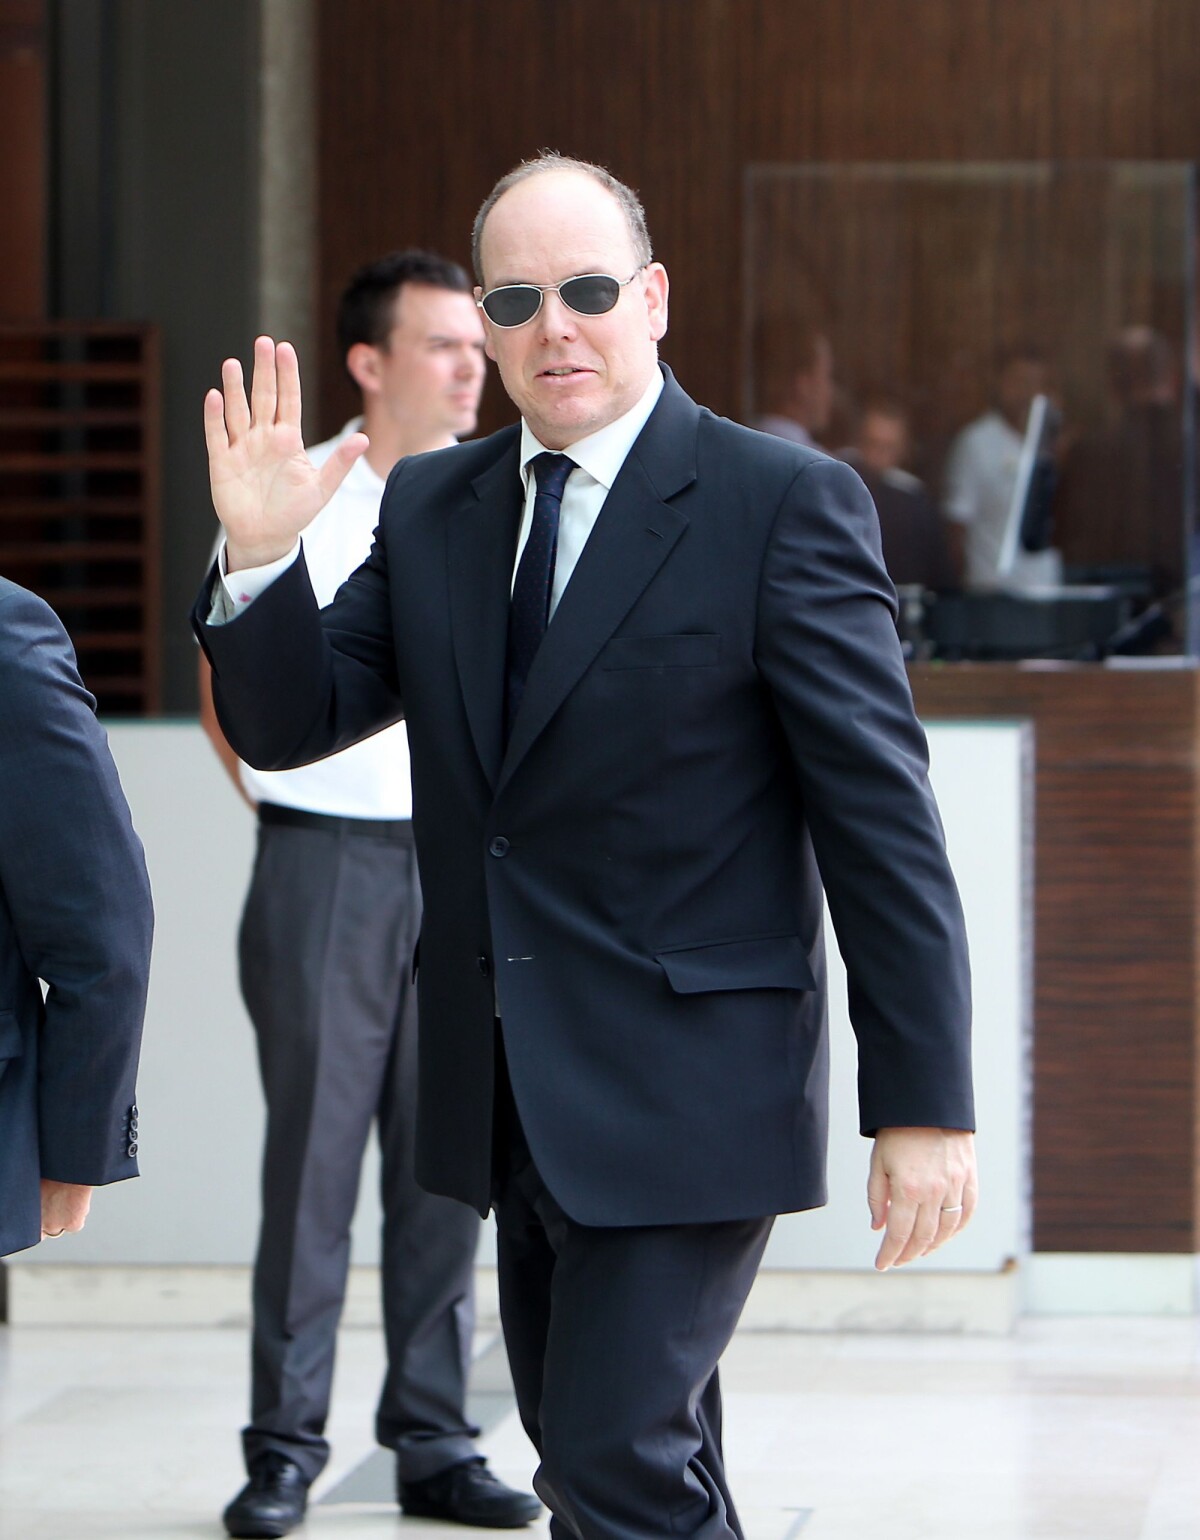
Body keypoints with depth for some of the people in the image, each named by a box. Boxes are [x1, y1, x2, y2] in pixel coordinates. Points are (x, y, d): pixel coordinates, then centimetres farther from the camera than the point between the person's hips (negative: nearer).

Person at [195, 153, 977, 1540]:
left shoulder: (784, 503, -8)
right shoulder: (430, 510, 10)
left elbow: (882, 814, -10)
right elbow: (290, 723, 7)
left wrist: (922, 1104, -13)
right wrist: (258, 551, -12)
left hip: (687, 1094, -6)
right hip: (514, 1098, 6)